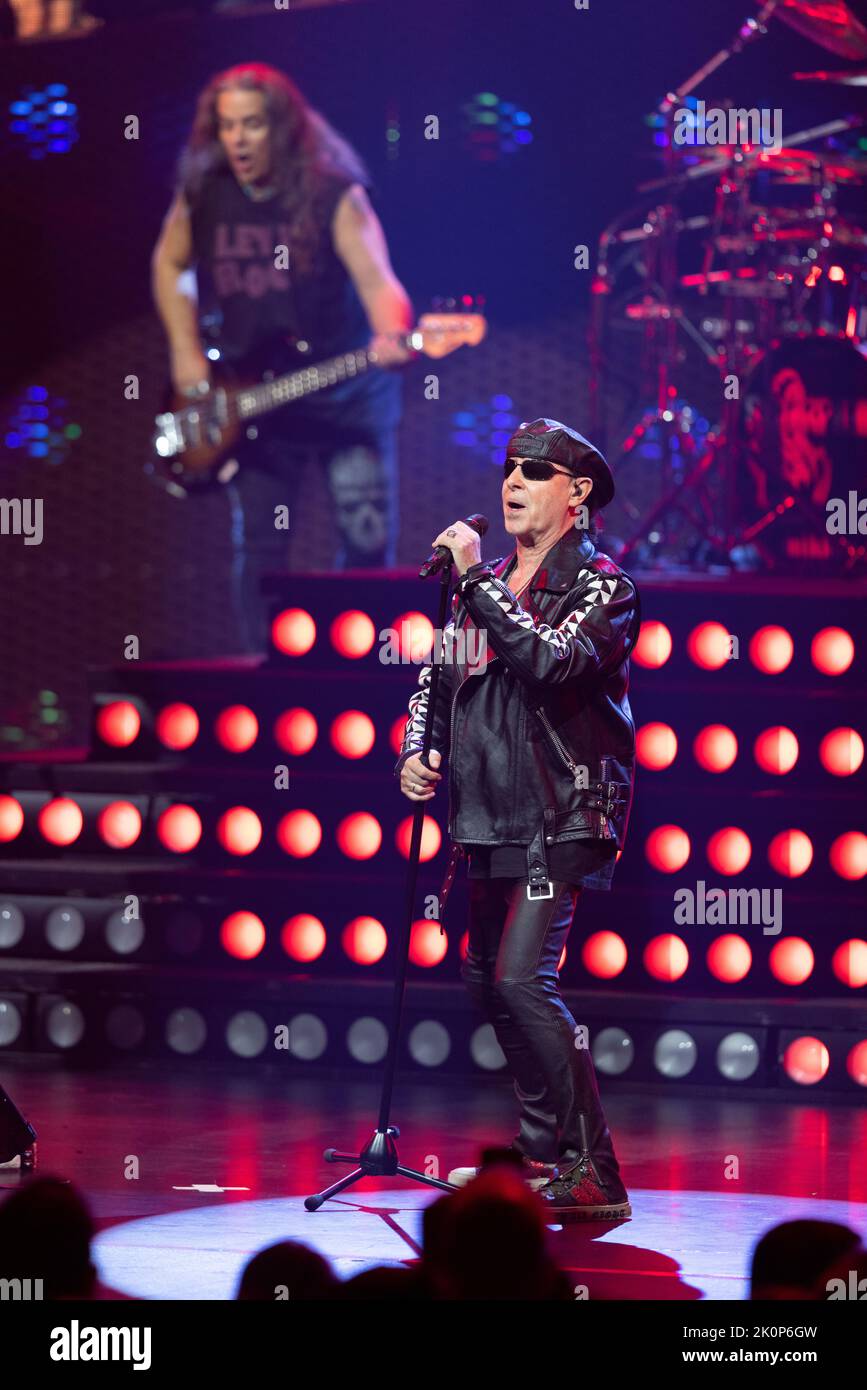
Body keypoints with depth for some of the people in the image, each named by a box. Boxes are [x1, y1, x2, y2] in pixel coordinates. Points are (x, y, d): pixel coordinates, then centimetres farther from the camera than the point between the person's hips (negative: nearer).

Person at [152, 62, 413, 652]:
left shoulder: (333, 193, -12)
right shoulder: (203, 194, -1)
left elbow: (376, 278, -22)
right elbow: (169, 264, 15)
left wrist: (393, 334, -43)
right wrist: (186, 351, 4)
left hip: (345, 391, -3)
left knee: (369, 540, -5)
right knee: (258, 546, 2)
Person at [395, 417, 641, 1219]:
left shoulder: (602, 587, -7)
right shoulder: (487, 583, 16)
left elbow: (550, 663, -25)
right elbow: (437, 674, 25)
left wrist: (477, 579, -21)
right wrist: (416, 755, 7)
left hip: (559, 820, -8)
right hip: (490, 820, 8)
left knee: (522, 978, -20)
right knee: (488, 981, 14)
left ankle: (593, 1175, -17)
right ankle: (545, 1149, 30)